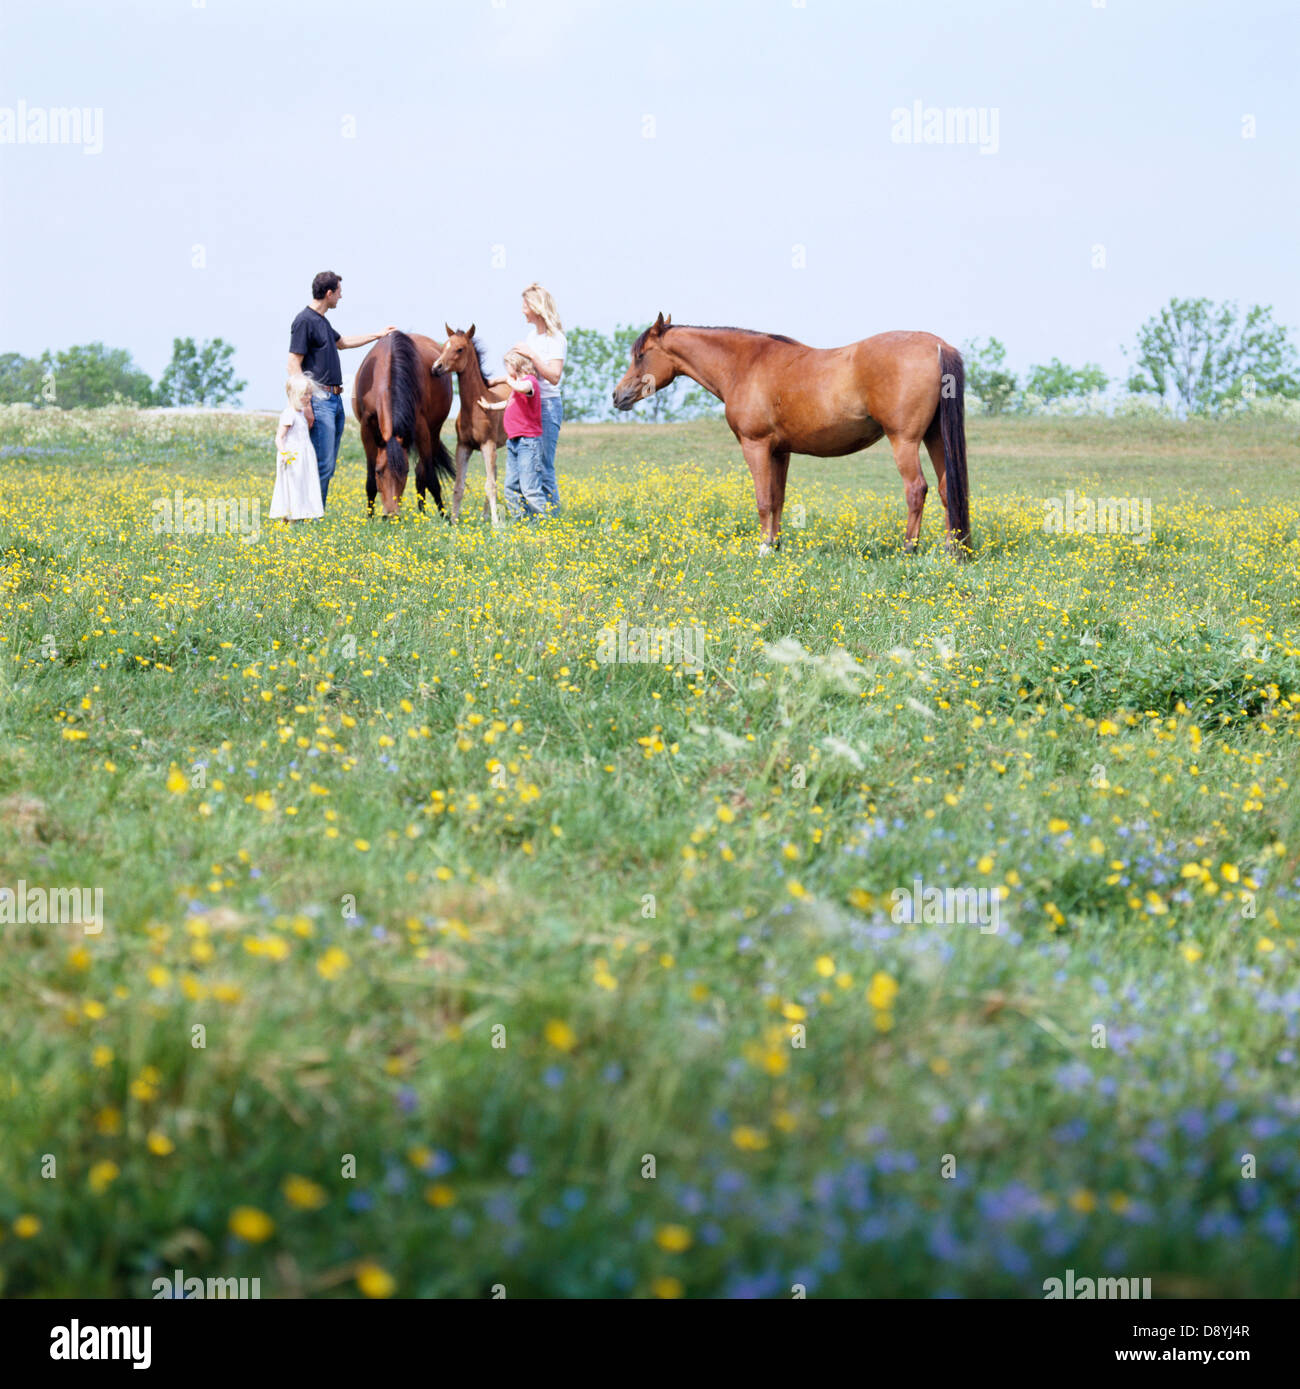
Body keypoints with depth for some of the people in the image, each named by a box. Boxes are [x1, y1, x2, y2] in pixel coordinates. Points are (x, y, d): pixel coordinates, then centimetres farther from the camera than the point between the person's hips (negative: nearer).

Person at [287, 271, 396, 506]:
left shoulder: (322, 321, 17)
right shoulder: (305, 321, -13)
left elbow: (342, 342, 37)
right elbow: (294, 365, -17)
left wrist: (379, 335, 41)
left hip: (335, 399, 10)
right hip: (319, 400, -10)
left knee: (329, 465, 10)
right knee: (323, 464, -13)